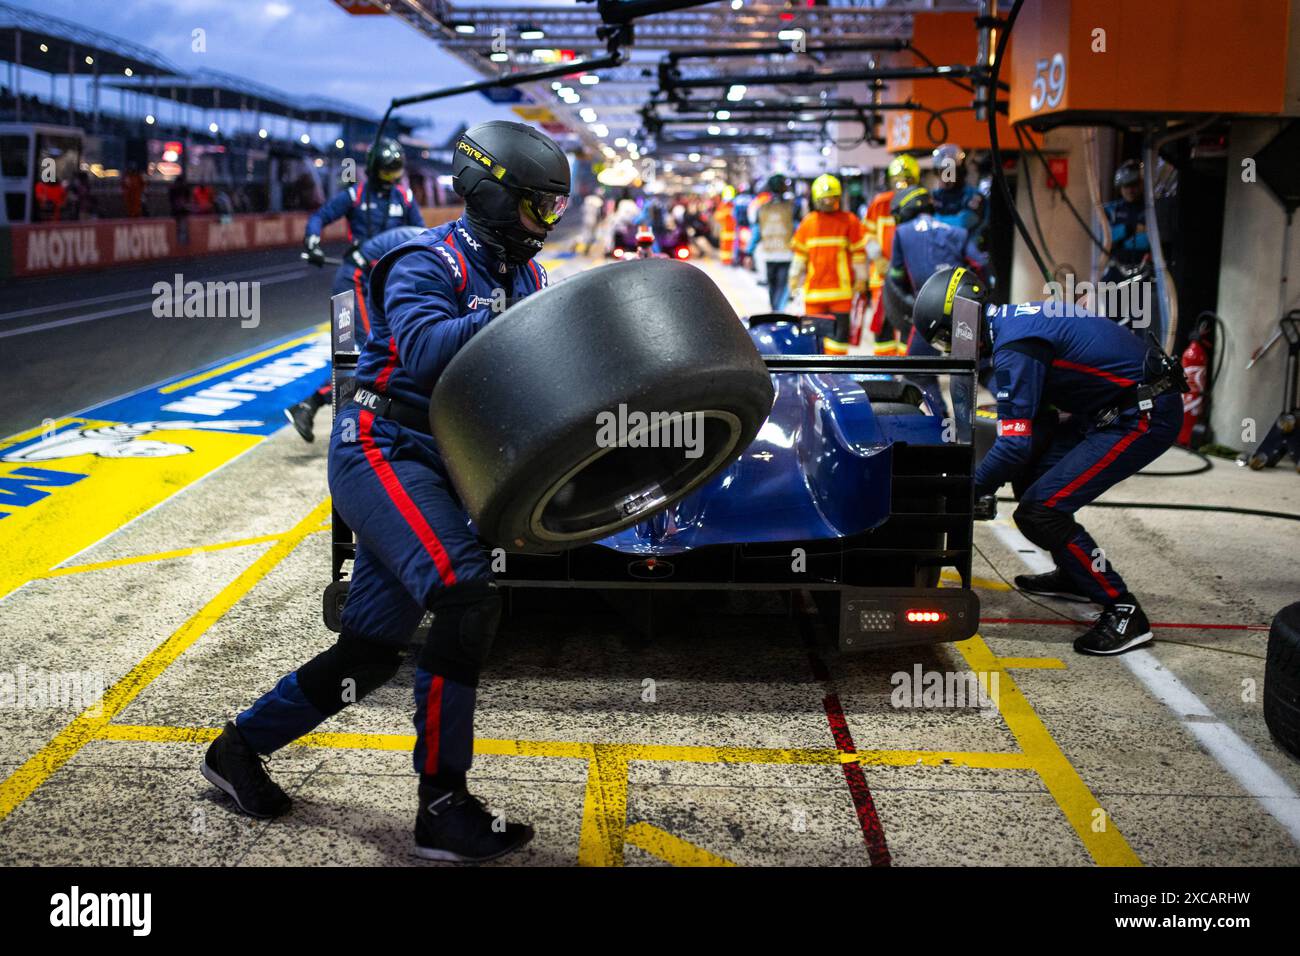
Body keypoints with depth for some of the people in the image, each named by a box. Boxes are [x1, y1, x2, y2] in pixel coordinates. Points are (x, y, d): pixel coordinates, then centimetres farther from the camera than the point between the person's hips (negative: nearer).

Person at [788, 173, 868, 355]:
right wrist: (795, 278, 14)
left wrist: (861, 279, 2)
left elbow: (858, 252, 4)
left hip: (841, 288, -2)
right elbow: (800, 252, 14)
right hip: (813, 288, 2)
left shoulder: (849, 221, 1)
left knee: (839, 329, -2)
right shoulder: (808, 222, 7)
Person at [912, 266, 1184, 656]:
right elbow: (1039, 417, 18)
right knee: (1029, 471, 17)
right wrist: (984, 480, 13)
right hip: (1119, 407, 10)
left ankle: (1123, 611, -6)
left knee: (1039, 510, -13)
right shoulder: (1014, 320, 11)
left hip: (1146, 416, -10)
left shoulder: (1014, 349, -20)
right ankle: (1073, 575, 31)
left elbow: (1015, 444, -22)